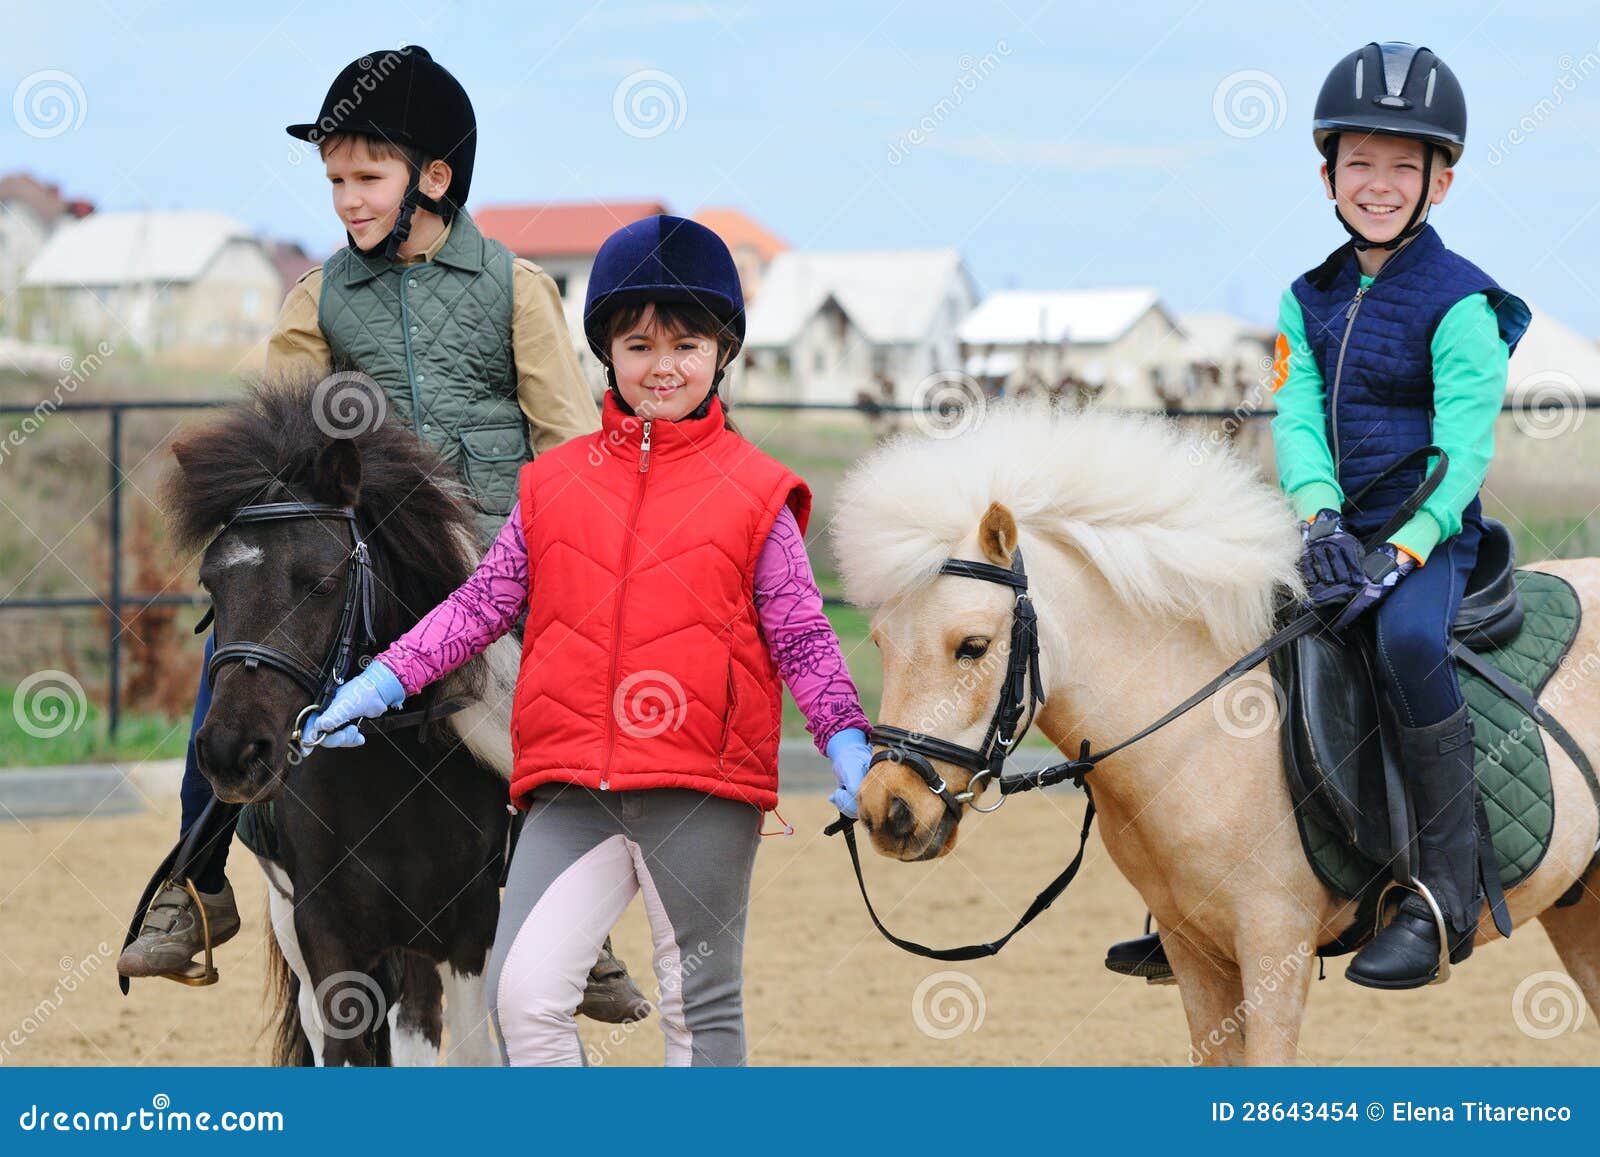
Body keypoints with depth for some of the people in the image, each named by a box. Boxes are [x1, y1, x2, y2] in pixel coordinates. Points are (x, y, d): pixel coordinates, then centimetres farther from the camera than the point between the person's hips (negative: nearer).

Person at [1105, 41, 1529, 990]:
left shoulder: (1460, 306, -9)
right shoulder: (1311, 301, 10)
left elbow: (1461, 455, -16)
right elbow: (1297, 420, -1)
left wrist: (1398, 556, -27)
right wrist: (1320, 519, -20)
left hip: (1433, 537, -7)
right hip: (1338, 534, 7)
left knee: (1409, 636, -38)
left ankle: (1450, 892, -30)